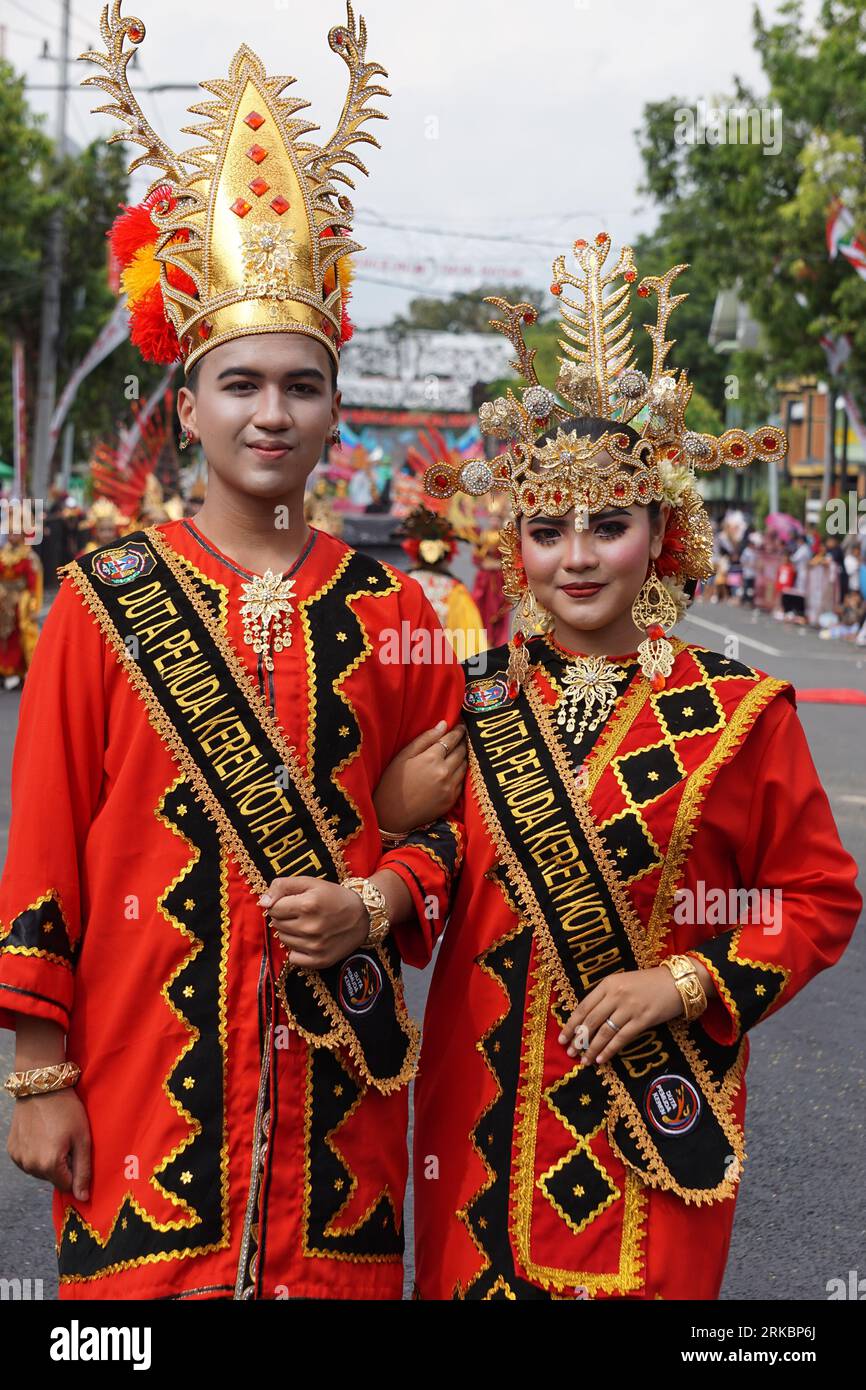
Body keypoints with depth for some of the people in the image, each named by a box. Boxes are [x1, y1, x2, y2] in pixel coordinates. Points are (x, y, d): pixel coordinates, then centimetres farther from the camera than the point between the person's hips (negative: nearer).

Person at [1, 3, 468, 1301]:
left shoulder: (394, 611, 3)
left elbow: (448, 823, 10)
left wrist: (376, 905, -10)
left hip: (337, 1087, 2)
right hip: (143, 1084, -2)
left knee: (334, 1269, 10)